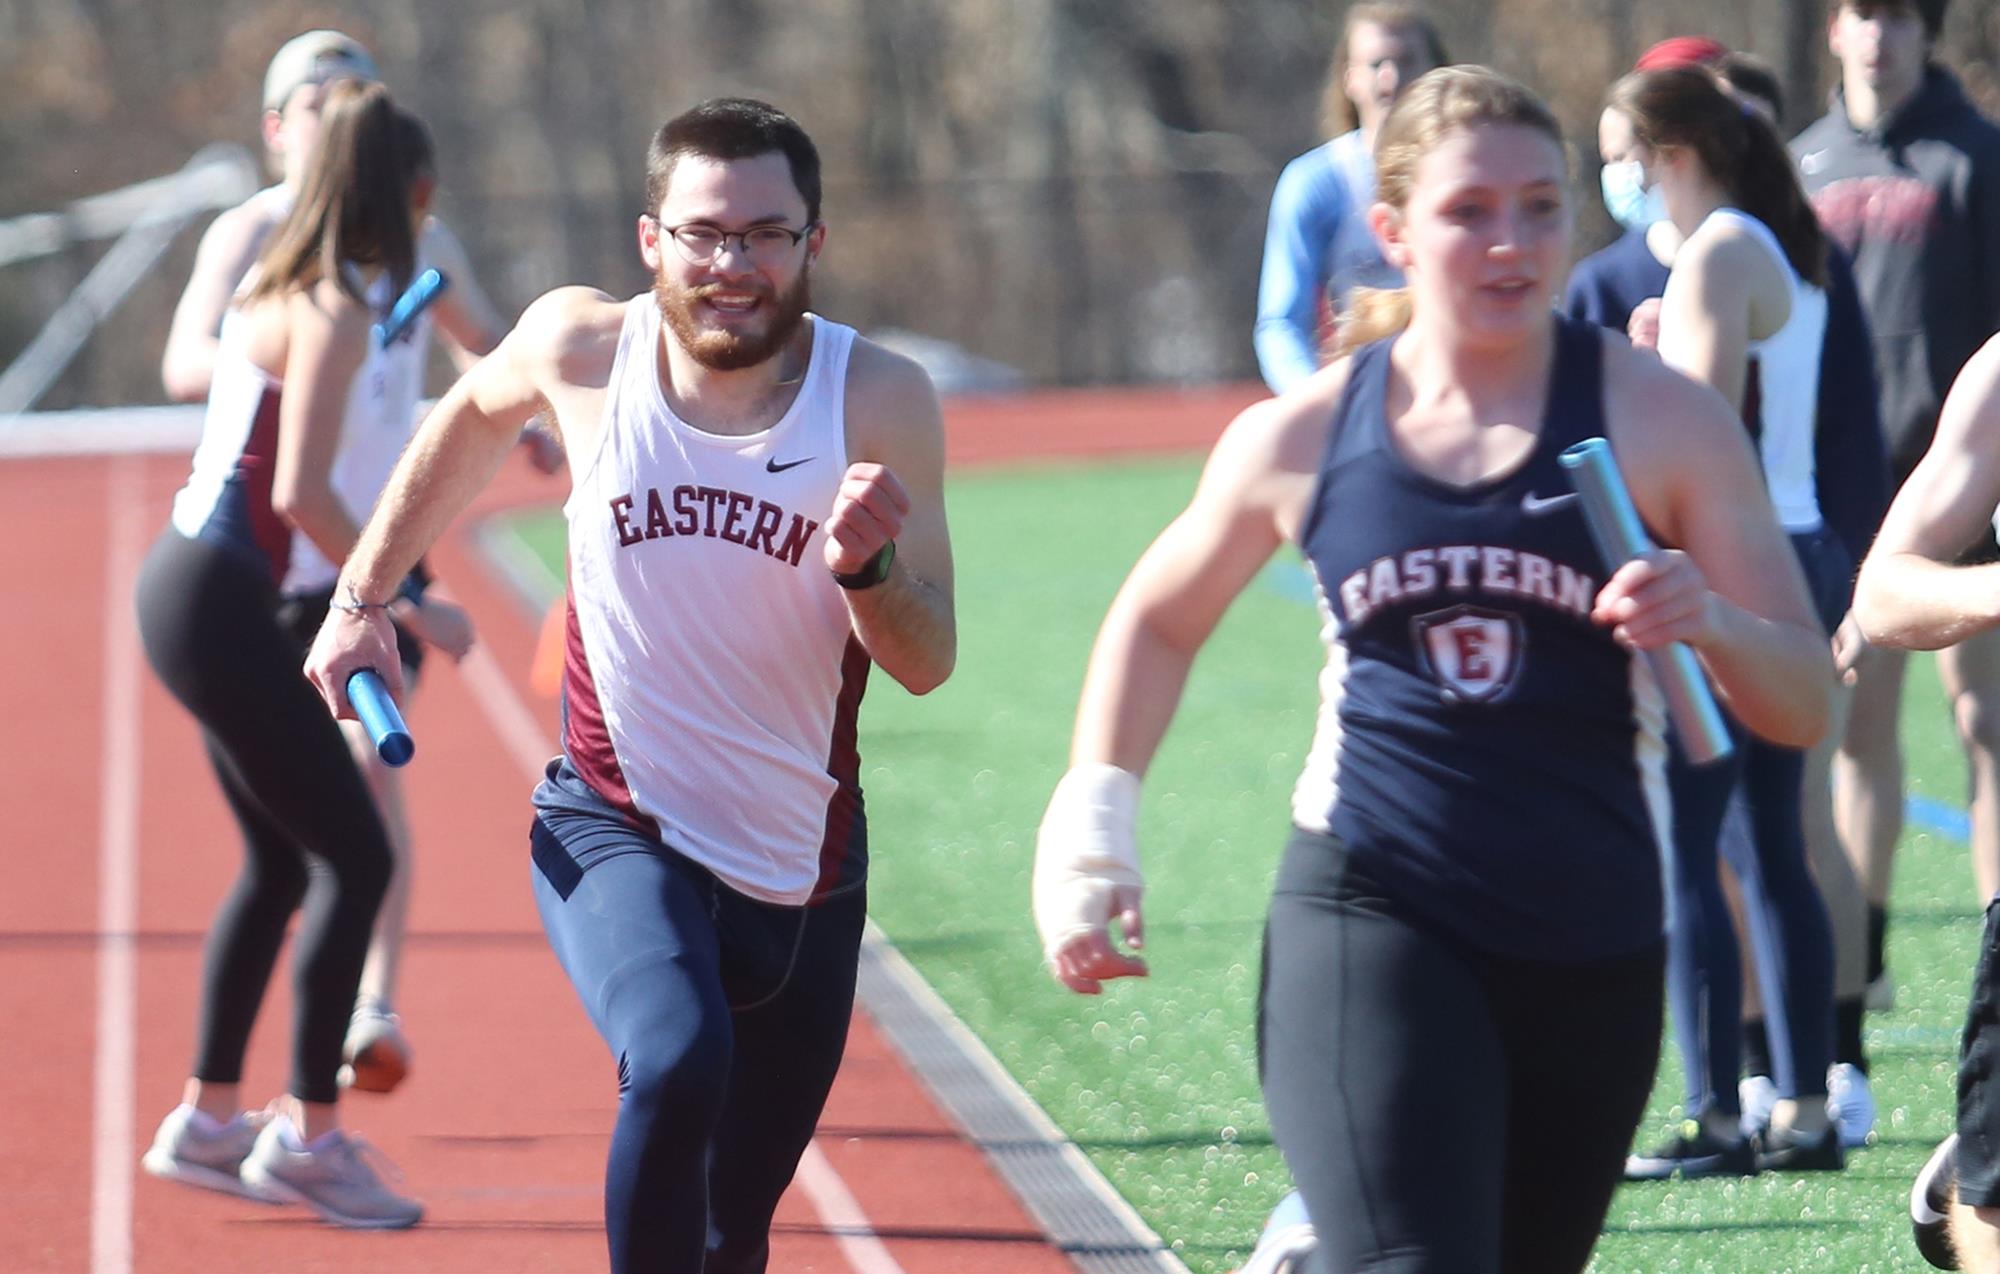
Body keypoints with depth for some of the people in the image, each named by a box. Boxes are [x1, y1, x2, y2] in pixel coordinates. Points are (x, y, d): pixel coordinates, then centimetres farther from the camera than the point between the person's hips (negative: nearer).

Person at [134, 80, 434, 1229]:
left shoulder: (280, 292, 13)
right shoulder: (334, 314, -15)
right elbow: (302, 493, -21)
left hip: (188, 584, 10)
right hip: (221, 606, -10)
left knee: (282, 860, 18)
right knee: (355, 857, -5)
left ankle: (208, 1120, 24)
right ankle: (309, 1134, -1)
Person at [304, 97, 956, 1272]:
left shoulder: (880, 401, -13)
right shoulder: (581, 349, -11)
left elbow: (928, 664, -13)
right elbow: (473, 418, 13)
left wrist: (866, 564, -33)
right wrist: (363, 598, 14)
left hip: (801, 867, 2)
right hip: (616, 832, -2)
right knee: (677, 1064, -34)